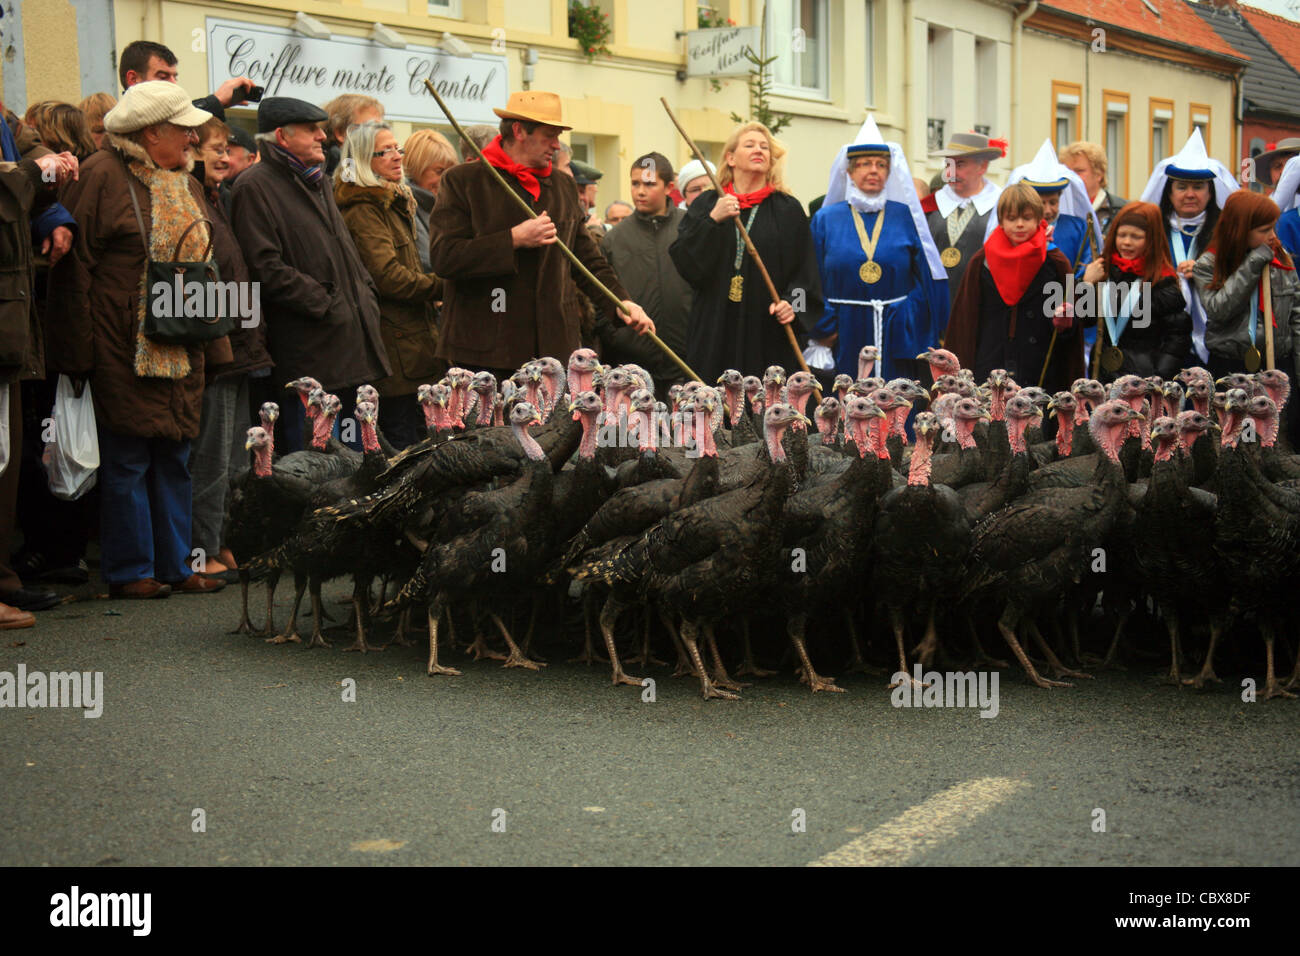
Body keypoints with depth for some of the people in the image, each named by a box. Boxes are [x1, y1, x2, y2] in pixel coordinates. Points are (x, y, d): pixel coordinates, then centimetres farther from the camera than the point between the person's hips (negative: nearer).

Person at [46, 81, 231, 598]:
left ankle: (174, 565, 18)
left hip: (180, 354, 7)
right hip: (123, 352, -7)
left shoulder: (186, 184, 16)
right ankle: (130, 570, 7)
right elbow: (75, 265, -11)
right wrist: (79, 350, -14)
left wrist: (211, 342, 15)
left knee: (174, 456, 11)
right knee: (127, 459, -1)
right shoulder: (102, 177, -8)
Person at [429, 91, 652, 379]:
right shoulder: (463, 180, 0)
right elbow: (443, 256, -11)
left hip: (552, 349, 4)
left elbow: (588, 260, 21)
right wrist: (514, 239, -14)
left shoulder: (563, 186, 17)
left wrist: (620, 302, 4)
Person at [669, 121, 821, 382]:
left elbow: (805, 272, 4)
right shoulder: (706, 204, 10)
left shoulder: (788, 210, 8)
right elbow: (684, 262, -2)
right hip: (715, 333, 1)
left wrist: (791, 303, -14)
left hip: (768, 335, 0)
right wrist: (712, 220, -13)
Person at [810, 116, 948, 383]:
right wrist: (823, 328, -7)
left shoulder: (906, 216, 7)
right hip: (845, 338, 0)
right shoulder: (826, 219, 6)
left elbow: (927, 278, 5)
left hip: (897, 339, 1)